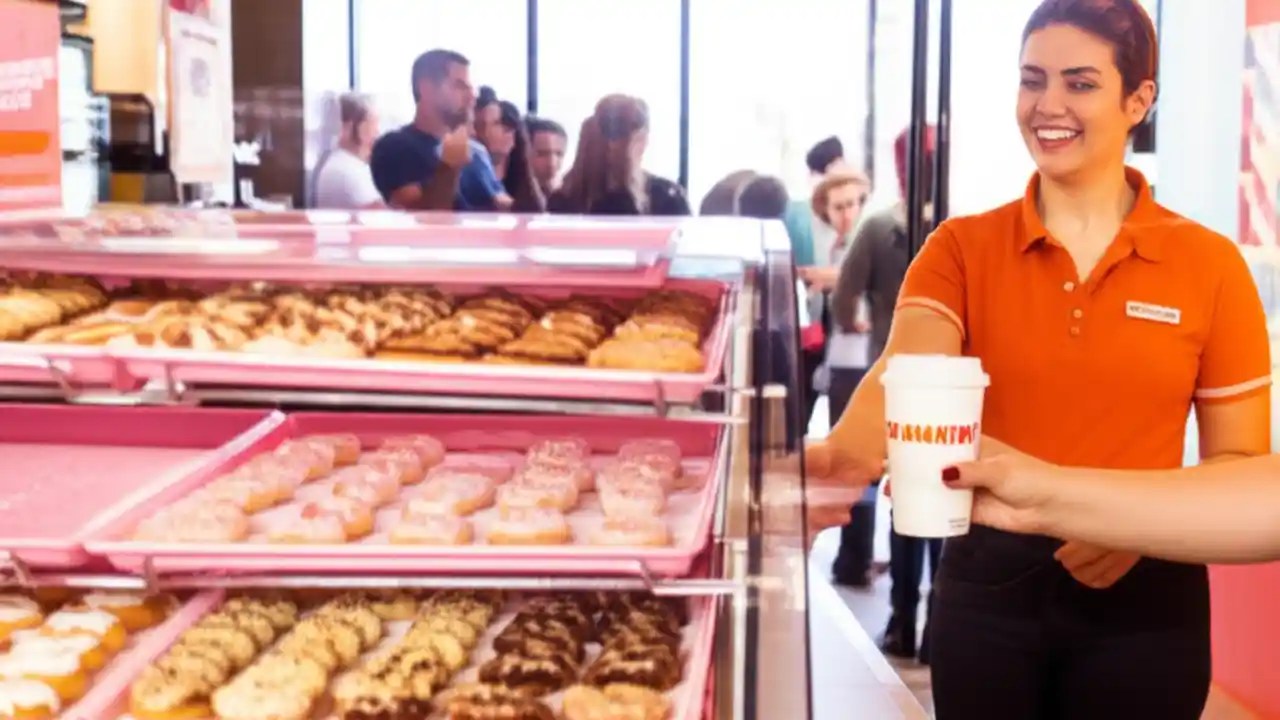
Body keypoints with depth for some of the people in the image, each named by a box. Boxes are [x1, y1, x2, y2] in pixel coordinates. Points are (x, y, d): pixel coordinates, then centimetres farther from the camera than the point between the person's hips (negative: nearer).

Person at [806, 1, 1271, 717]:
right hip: (989, 583, 1)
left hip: (1145, 596, 0)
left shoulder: (1209, 264, -3)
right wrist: (846, 453, -40)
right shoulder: (962, 247, -2)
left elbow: (1241, 463, 1)